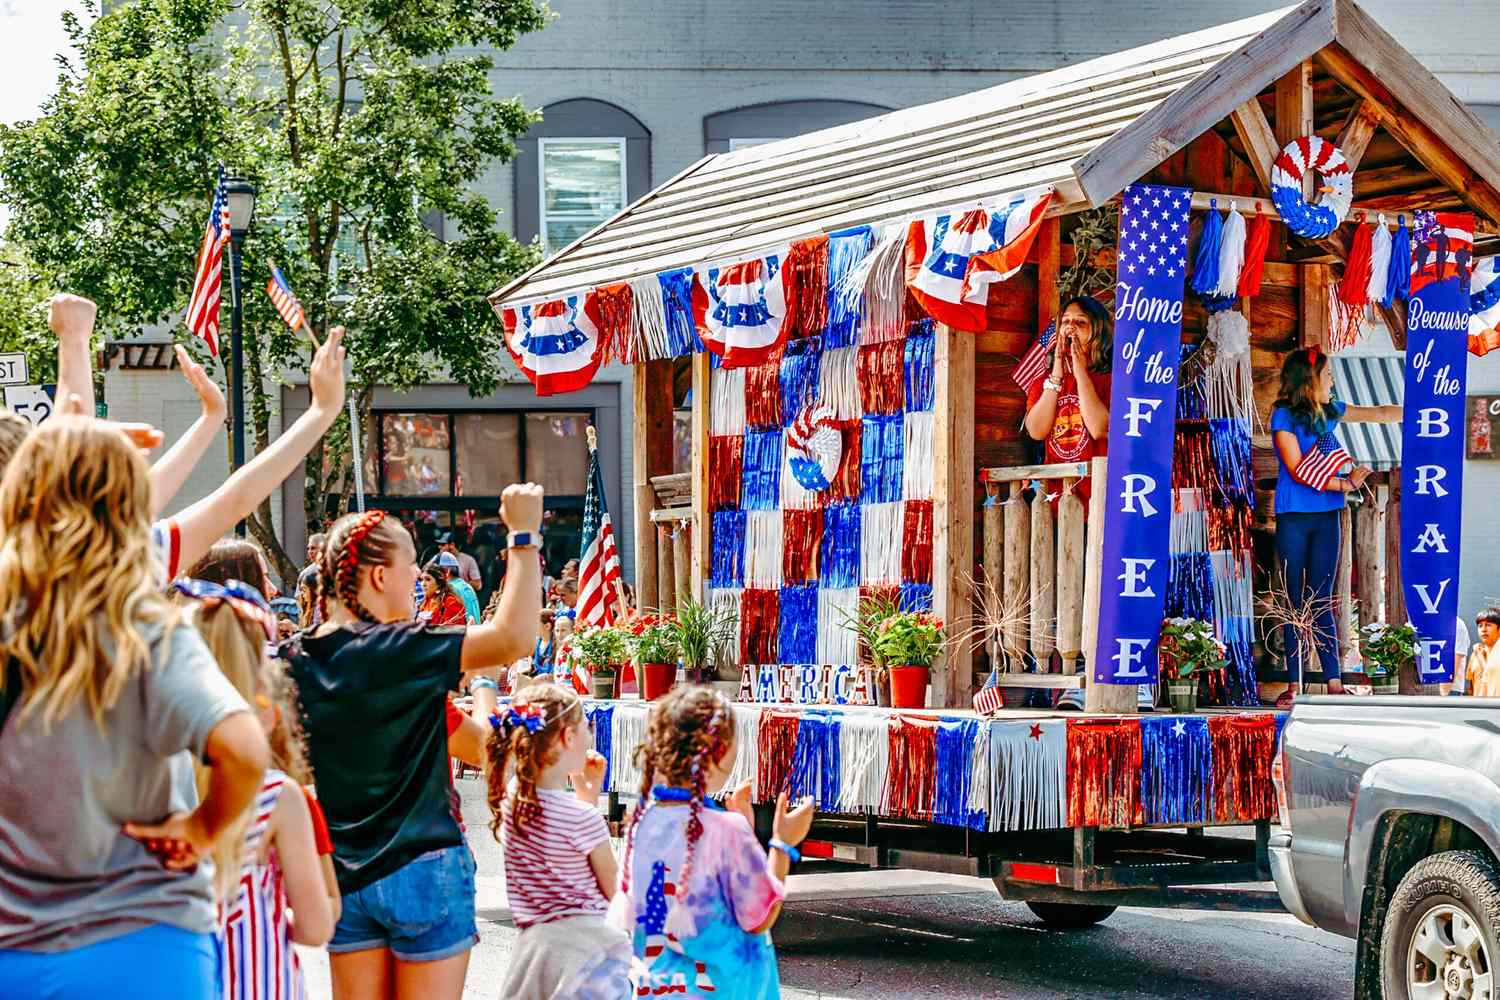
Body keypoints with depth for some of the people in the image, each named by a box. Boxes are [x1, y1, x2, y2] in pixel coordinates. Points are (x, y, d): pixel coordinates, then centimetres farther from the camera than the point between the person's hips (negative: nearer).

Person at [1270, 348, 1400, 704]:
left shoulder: (1330, 410, 9)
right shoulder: (1284, 415, -8)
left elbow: (1380, 413, 19)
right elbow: (1298, 471, -13)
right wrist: (1344, 484, -14)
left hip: (1326, 517, 5)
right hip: (1294, 517, -5)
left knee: (1321, 602, 4)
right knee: (1297, 603, 0)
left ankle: (1334, 683, 1)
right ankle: (1294, 684, 3)